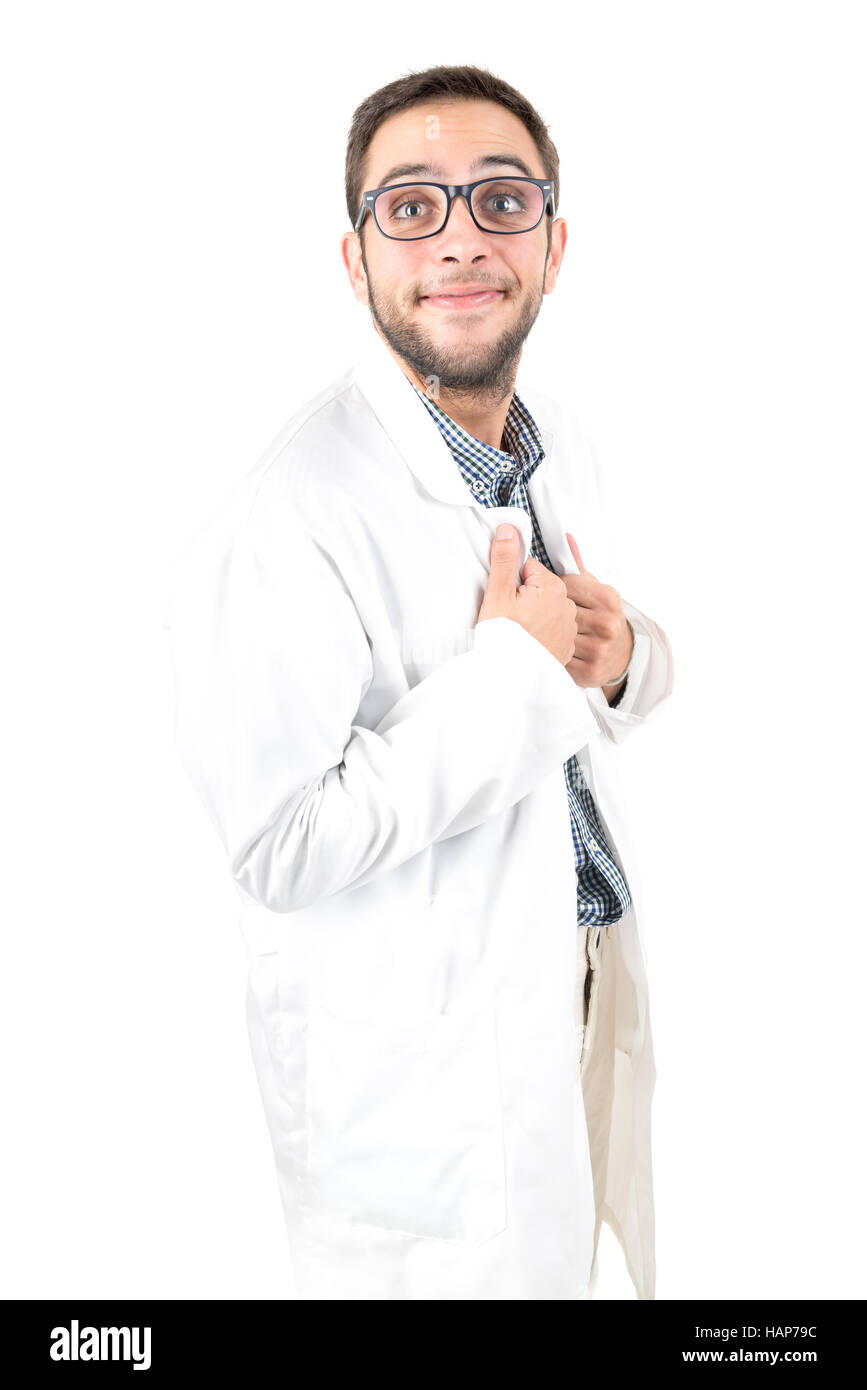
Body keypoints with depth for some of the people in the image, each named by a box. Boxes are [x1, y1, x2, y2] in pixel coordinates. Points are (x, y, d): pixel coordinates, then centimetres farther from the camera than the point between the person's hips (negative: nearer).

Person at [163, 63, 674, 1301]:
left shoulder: (558, 442, 1)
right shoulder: (290, 518, -26)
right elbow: (281, 846, -28)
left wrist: (624, 656, -11)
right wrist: (515, 671, -25)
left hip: (590, 976, 8)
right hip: (415, 1060, -7)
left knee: (581, 1259, 25)